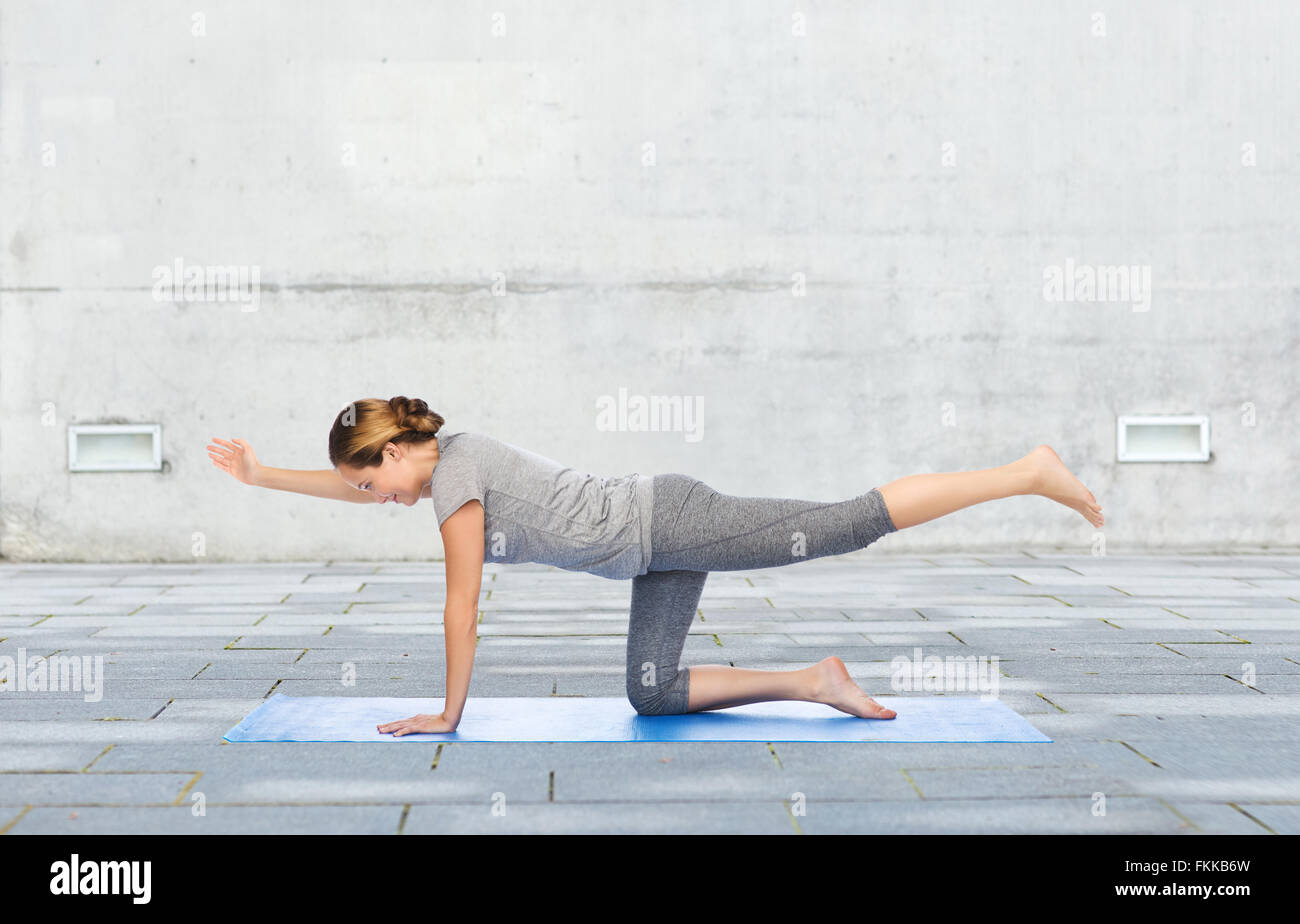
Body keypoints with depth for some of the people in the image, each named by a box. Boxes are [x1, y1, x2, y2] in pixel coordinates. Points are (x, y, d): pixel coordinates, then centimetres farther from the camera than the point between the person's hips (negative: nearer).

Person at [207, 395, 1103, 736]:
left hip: (670, 525, -9)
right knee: (654, 694, 9)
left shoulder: (456, 475, -12)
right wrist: (262, 475, 32)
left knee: (856, 521, -11)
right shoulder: (440, 458, 14)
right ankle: (813, 682, 10)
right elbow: (349, 485, 32)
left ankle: (1032, 471, -7)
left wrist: (448, 713, -1)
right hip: (658, 550, 9)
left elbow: (463, 608, -9)